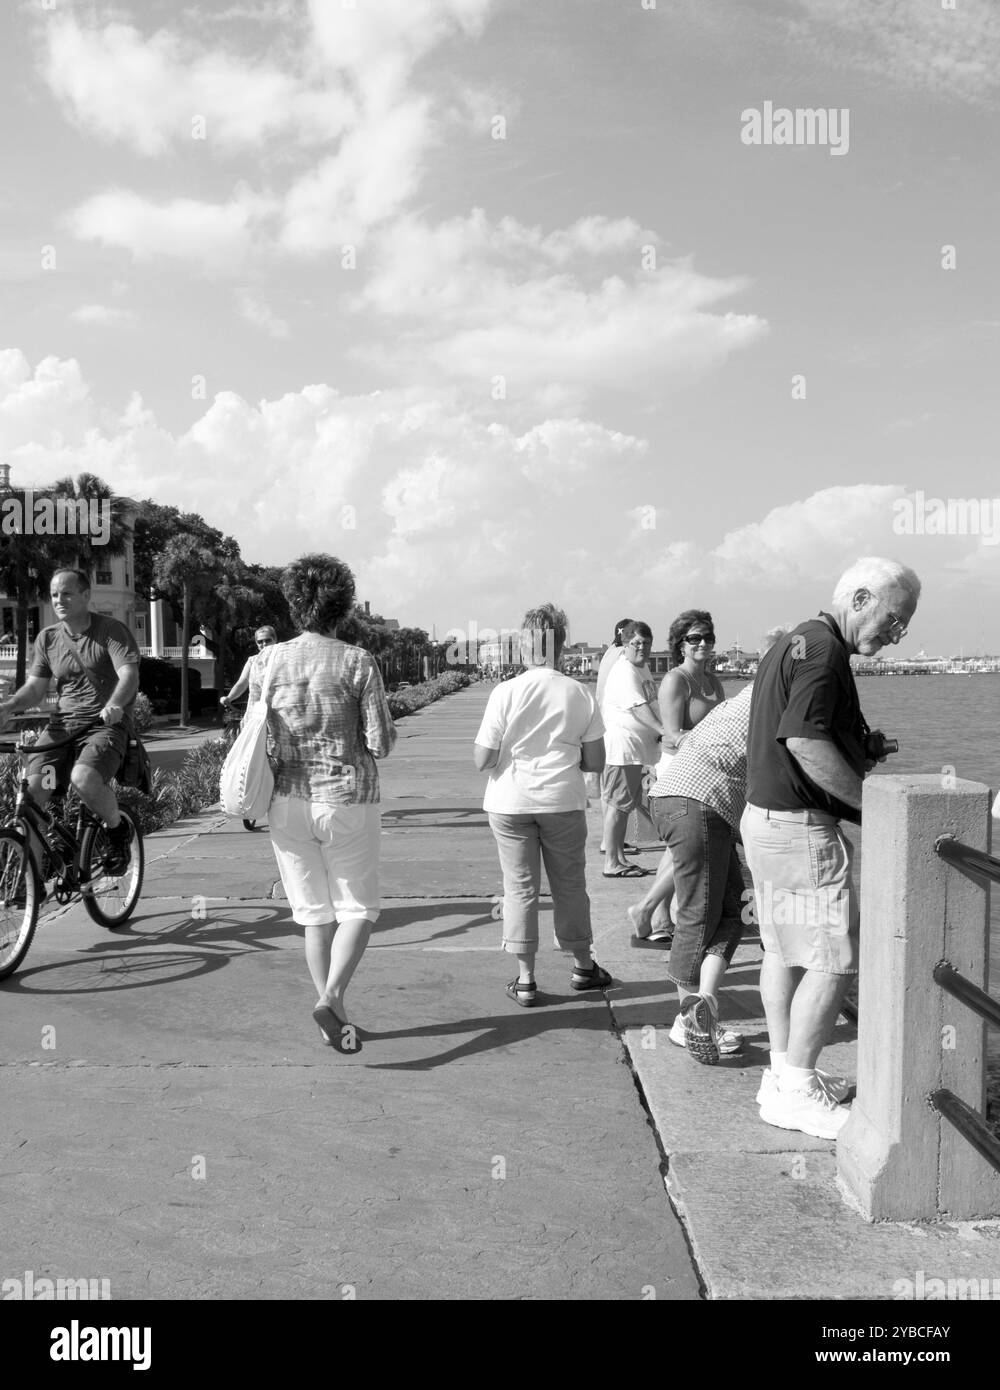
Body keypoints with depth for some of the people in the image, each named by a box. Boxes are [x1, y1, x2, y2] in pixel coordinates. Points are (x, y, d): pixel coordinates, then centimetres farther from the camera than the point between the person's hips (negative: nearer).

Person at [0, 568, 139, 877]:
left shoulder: (111, 630, -3)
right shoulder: (47, 638, 12)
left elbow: (129, 675, -15)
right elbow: (35, 687, 12)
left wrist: (115, 704, -36)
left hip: (105, 724, -5)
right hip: (62, 724, 5)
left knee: (83, 778, -33)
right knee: (30, 790, -15)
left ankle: (118, 830, -1)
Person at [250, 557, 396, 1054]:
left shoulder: (268, 663, 0)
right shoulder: (358, 663, -9)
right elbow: (381, 743, -10)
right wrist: (387, 727, 11)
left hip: (288, 800, 3)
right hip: (348, 799, -3)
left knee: (314, 913, 14)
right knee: (357, 908, 11)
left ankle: (335, 1015, 17)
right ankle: (330, 998, -10)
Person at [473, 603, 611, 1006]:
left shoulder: (506, 693, -10)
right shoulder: (581, 694, -4)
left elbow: (481, 761, -9)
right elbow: (595, 762, 0)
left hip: (511, 802, -1)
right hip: (564, 801, 1)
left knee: (520, 887, 8)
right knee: (570, 883, 15)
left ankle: (525, 979, 12)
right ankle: (583, 965, 30)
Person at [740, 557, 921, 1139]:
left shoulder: (794, 643, 17)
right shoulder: (823, 648, -16)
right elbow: (805, 740, -26)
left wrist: (864, 758, 11)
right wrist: (874, 801, -19)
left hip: (766, 816, 11)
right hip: (799, 826, -11)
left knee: (786, 950, 16)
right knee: (834, 958, -4)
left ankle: (783, 1074, 25)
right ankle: (797, 1090, 4)